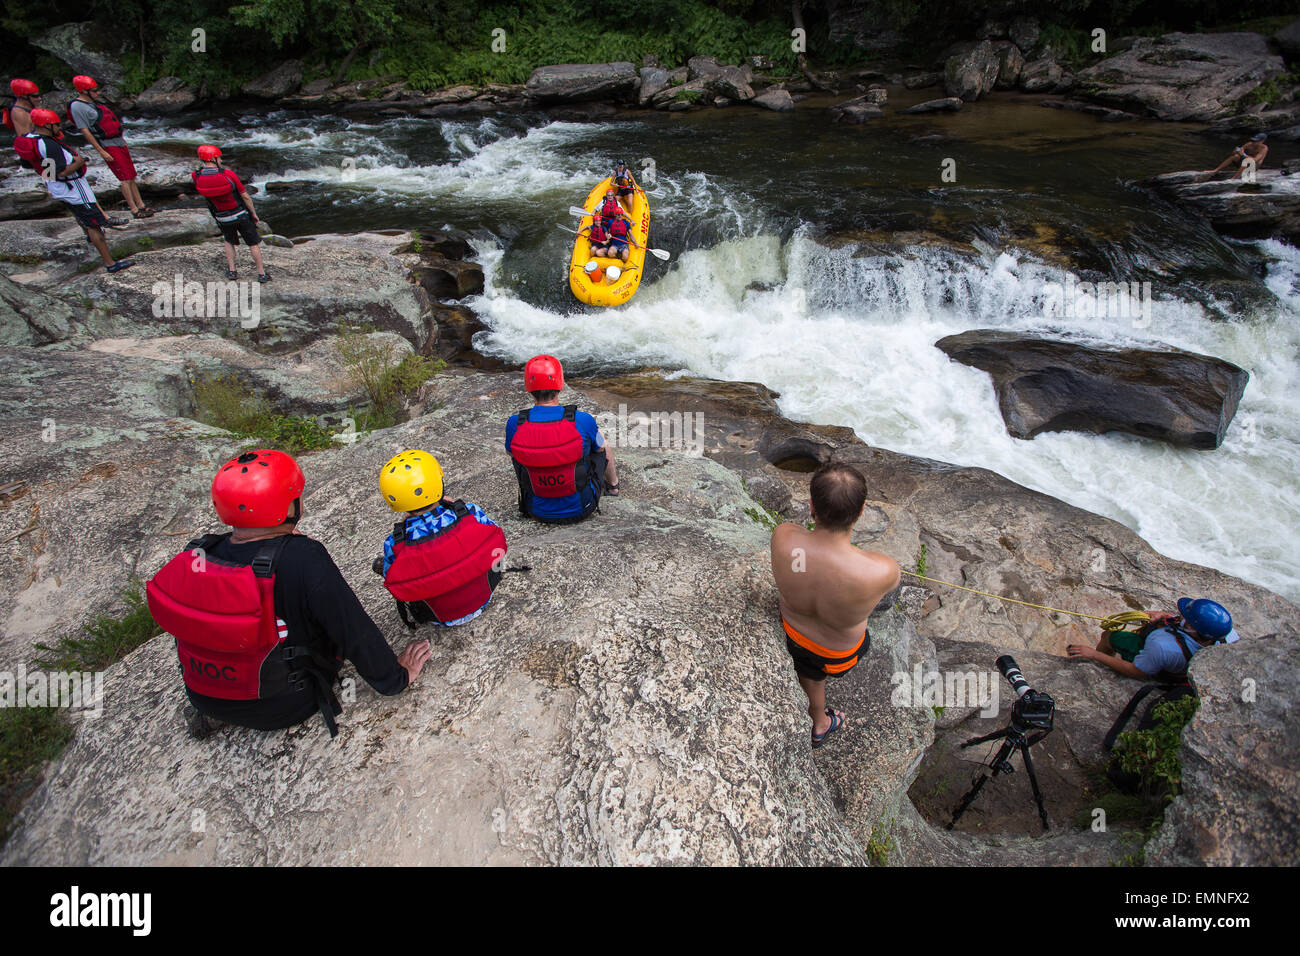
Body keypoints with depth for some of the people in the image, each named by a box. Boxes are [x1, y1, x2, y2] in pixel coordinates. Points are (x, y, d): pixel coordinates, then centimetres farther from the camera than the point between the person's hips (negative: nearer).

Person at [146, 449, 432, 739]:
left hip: (204, 699, 5)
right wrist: (397, 678, -9)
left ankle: (213, 713, 15)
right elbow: (355, 632, -22)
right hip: (283, 708, -4)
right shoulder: (304, 560, -31)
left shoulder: (194, 555, -15)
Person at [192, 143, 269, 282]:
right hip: (241, 214, -3)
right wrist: (254, 214, -2)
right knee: (253, 243, 10)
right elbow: (245, 196, -15)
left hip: (223, 218, 3)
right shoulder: (229, 174, -22)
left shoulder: (196, 177, -12)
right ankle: (262, 274, 13)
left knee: (229, 241, 27)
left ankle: (231, 271, 24)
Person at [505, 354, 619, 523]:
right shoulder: (583, 421, -23)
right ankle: (613, 485, 53)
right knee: (603, 444, 22)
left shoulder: (515, 424, -18)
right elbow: (600, 448, -1)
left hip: (538, 511, 2)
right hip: (580, 508, -1)